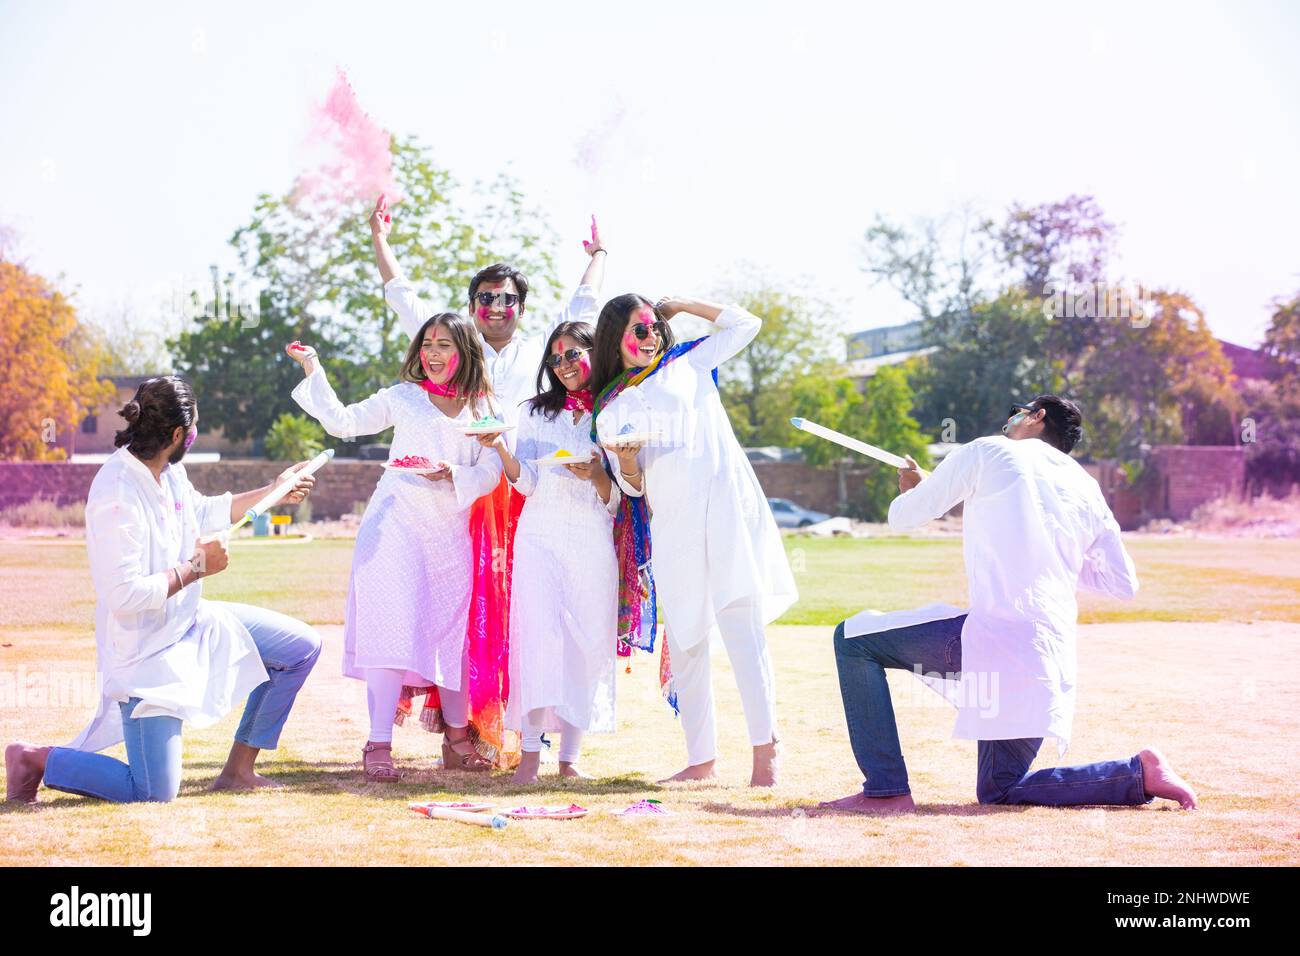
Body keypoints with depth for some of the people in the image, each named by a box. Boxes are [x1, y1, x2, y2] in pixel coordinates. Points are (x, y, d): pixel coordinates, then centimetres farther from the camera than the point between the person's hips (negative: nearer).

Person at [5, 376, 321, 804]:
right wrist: (196, 568, -20)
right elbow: (125, 595, -30)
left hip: (190, 624, 9)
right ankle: (36, 759, 9)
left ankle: (239, 769, 15)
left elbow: (202, 512, 23)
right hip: (145, 649, -9)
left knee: (302, 646, 6)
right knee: (156, 792, -12)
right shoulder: (118, 495, -28)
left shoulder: (169, 471, -1)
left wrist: (274, 492, 26)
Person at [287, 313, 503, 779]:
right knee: (392, 627, -11)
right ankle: (379, 745, -13)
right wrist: (313, 369, 7)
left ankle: (457, 738, 24)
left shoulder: (483, 409, 9)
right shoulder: (401, 398, 8)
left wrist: (452, 475, -16)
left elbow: (490, 473, 2)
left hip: (452, 529, 2)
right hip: (397, 524, -2)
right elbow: (342, 421, 8)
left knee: (454, 630, 9)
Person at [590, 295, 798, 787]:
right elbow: (632, 487, 11)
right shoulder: (610, 410, 15)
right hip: (671, 524, 3)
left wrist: (681, 304, 16)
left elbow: (746, 323, 18)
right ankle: (701, 758, 11)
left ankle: (765, 750, -14)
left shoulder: (687, 363, 15)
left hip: (725, 506, -2)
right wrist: (626, 458, -11)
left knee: (742, 627, -11)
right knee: (685, 640, 4)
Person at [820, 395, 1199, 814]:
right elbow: (1123, 582, 24)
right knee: (999, 791, 18)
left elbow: (902, 518, 11)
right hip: (1054, 656, 7)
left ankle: (886, 790, -2)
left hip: (997, 635, -7)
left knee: (853, 637, 6)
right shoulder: (1086, 489, 21)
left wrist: (910, 490, 34)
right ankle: (1138, 774, 3)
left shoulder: (987, 453, 6)